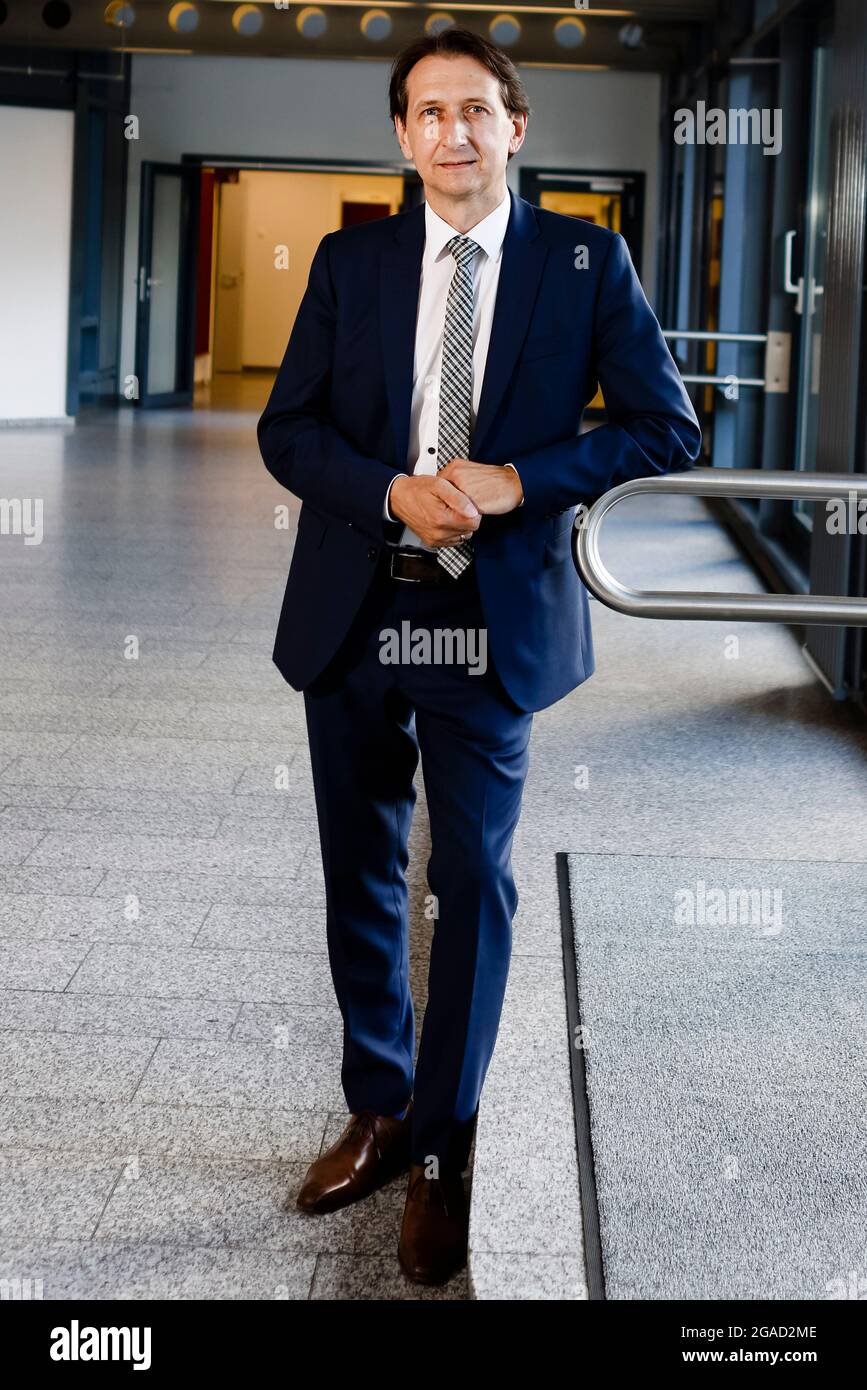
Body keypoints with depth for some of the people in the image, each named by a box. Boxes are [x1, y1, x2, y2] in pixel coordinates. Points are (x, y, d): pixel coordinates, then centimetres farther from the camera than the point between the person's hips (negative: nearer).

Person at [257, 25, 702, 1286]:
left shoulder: (585, 261, -1)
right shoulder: (349, 261, 6)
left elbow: (666, 429, -4)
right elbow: (286, 429, 5)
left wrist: (512, 482, -16)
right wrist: (392, 492, -14)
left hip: (496, 619, -3)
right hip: (353, 612, 3)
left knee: (473, 884, 2)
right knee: (361, 876, 12)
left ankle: (441, 1149, 16)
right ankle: (378, 1109, 30)